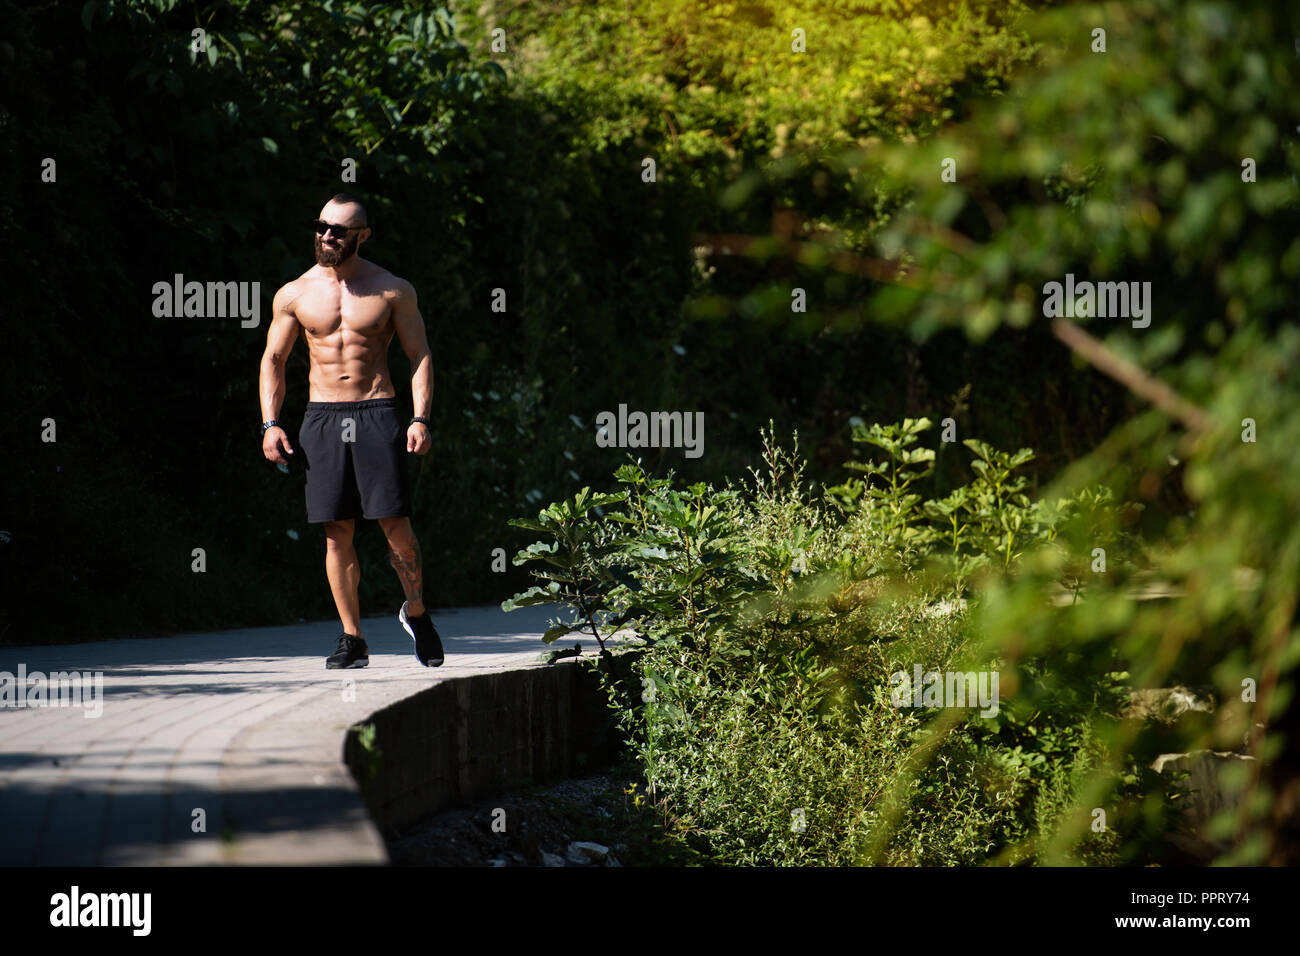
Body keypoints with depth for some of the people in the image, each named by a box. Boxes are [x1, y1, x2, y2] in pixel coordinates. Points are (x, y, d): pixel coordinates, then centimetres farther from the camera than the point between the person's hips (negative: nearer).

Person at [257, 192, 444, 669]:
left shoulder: (393, 290, 2)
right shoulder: (294, 294, 7)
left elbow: (419, 355, 4)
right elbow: (273, 360, 13)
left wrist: (421, 419, -8)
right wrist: (270, 424, 2)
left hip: (377, 414, -2)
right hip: (322, 416, 2)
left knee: (395, 524, -7)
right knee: (336, 532, -1)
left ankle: (416, 612, 17)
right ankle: (352, 639, 4)